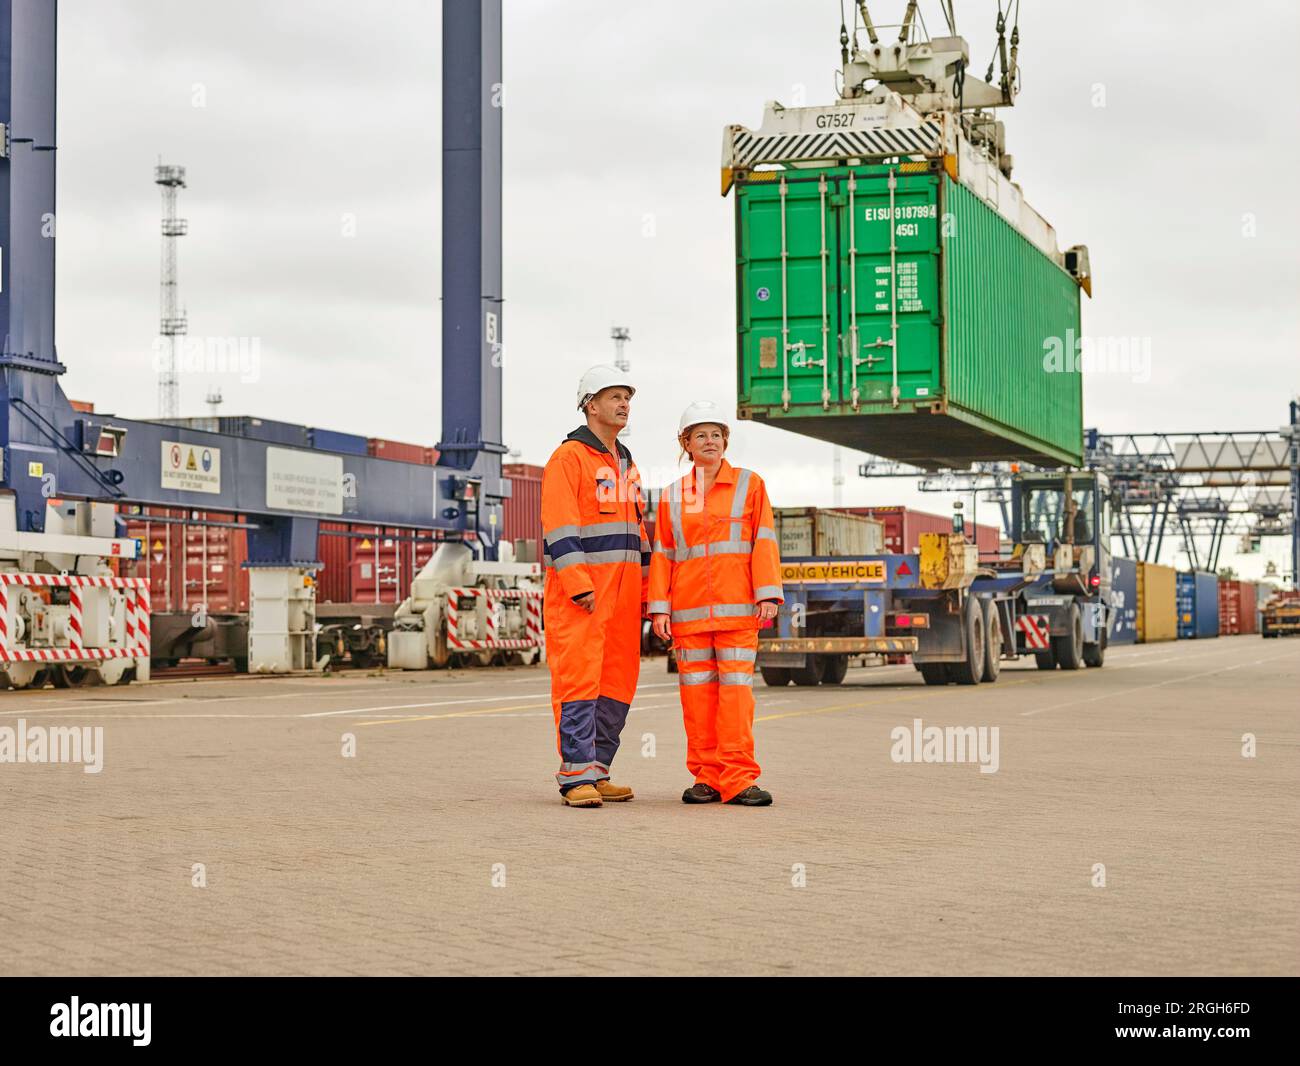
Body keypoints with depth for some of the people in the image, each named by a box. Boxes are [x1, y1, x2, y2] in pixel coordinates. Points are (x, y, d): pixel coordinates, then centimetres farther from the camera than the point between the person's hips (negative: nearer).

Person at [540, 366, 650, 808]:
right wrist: (579, 585, -21)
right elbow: (559, 527, -13)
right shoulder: (569, 457, -5)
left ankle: (597, 773, 12)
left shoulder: (626, 464, 21)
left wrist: (644, 588, 16)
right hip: (577, 586, -8)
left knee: (617, 681, 6)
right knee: (579, 676, -10)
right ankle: (577, 777, -10)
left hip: (622, 586, 8)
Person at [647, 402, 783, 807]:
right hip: (689, 611, 2)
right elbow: (662, 555, 11)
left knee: (736, 689, -7)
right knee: (697, 693, 2)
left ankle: (738, 780, -7)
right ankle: (707, 777, 7)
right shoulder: (672, 497, 13)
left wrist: (768, 594, -7)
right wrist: (659, 607, 3)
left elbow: (764, 542, 2)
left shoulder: (749, 484, 8)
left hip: (737, 607, -2)